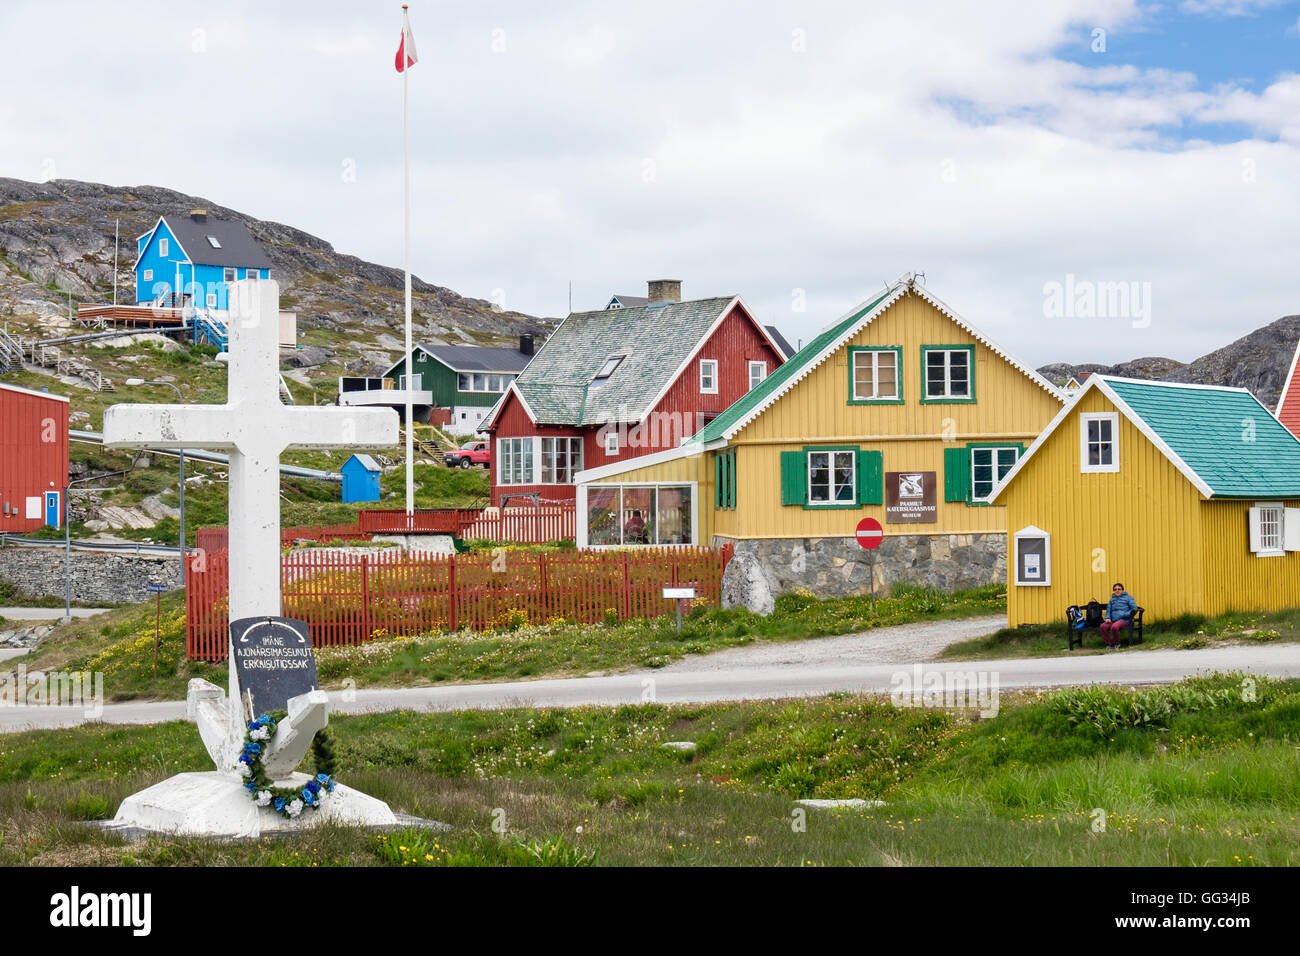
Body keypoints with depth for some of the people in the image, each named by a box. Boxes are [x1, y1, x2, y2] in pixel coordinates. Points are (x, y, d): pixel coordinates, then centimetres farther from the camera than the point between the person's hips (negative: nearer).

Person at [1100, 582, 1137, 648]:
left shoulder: (1128, 597, 10)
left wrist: (1124, 614, -10)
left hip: (1124, 620, -5)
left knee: (1114, 627, -36)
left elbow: (1134, 609, 2)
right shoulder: (1112, 599, 25)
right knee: (1103, 626, -26)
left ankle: (1116, 643, -12)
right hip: (1113, 620, 5)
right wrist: (1108, 617, 4)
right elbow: (1108, 610, 27)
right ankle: (1109, 644, -13)